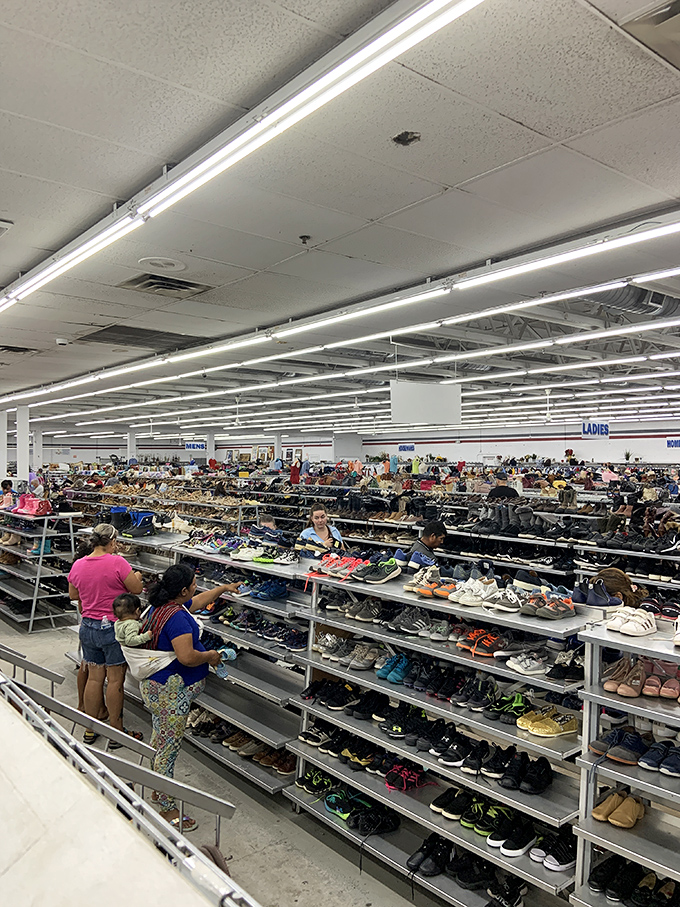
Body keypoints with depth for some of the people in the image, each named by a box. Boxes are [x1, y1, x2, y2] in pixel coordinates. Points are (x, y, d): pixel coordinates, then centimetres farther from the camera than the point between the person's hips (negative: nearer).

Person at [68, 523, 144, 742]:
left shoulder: (78, 565, 2)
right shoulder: (117, 562, -17)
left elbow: (73, 595, 16)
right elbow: (136, 589, -10)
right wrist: (136, 576, 9)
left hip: (88, 627, 6)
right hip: (113, 628, -6)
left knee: (94, 677, 15)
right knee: (115, 679, 4)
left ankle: (90, 729, 25)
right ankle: (117, 732, 13)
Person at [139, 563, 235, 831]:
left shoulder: (161, 606, 6)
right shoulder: (177, 617, -27)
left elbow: (198, 601, 22)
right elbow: (187, 657, -33)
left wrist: (224, 588, 30)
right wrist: (210, 656, -13)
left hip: (154, 686, 10)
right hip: (171, 691, -10)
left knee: (159, 741, 24)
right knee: (169, 749, 1)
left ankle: (158, 790, 41)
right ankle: (168, 809, 13)